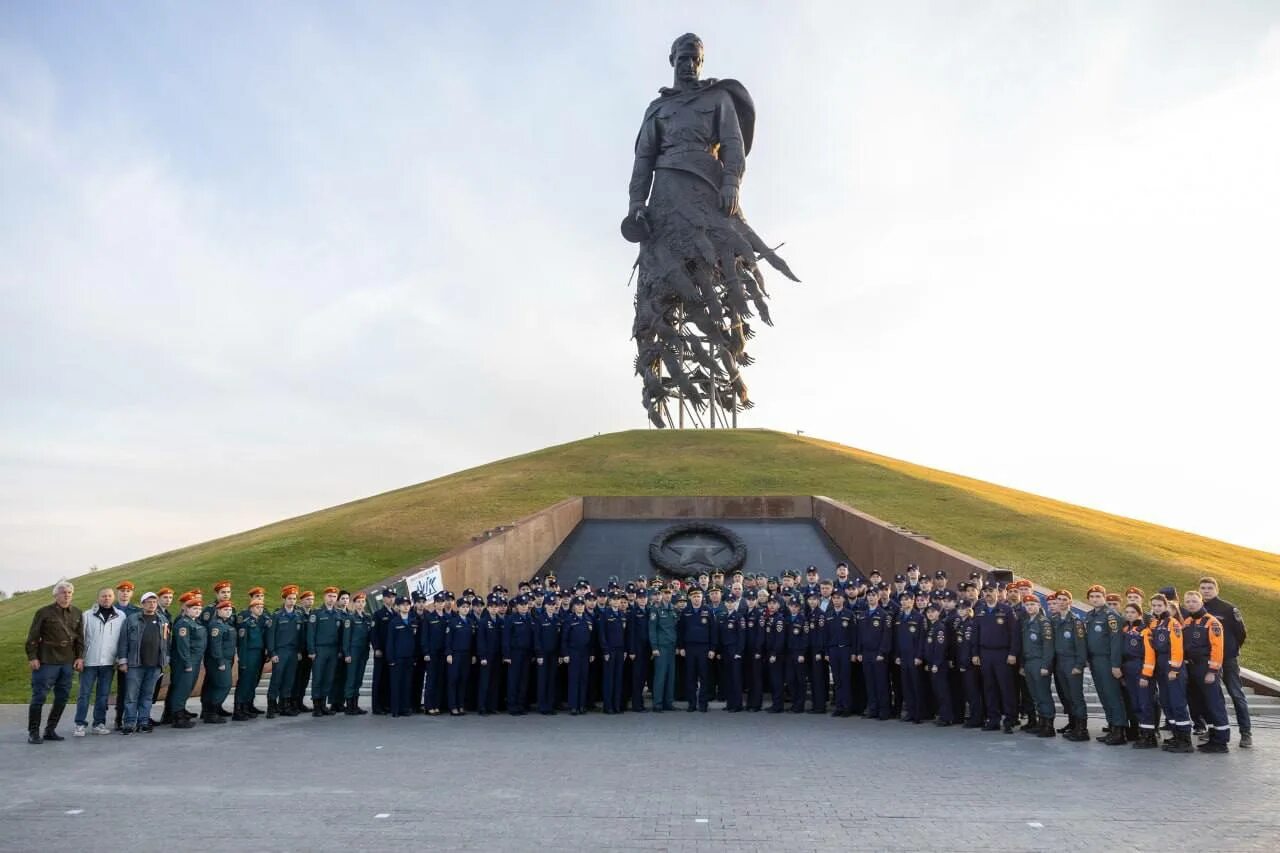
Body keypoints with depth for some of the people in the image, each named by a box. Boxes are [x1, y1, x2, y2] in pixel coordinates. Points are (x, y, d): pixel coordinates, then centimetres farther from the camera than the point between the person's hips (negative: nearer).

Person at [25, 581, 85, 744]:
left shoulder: (77, 613, 9)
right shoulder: (44, 612, -3)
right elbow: (32, 637, -3)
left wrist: (80, 657, 5)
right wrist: (32, 657, -9)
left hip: (67, 662, 5)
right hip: (46, 662, -5)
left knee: (62, 697, 7)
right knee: (39, 697, -1)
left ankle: (50, 730, 18)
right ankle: (33, 732, 8)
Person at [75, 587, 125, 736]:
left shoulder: (121, 616, 4)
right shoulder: (88, 616, 1)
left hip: (108, 662, 1)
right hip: (89, 661, -1)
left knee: (103, 695, 7)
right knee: (84, 694, 1)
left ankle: (99, 724, 14)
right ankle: (80, 724, 7)